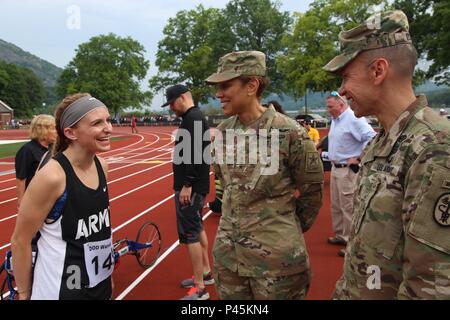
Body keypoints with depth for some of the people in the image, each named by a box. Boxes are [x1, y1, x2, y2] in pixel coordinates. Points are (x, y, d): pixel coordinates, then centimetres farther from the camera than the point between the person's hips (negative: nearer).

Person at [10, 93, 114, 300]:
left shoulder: (101, 166, -4)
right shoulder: (52, 176, -23)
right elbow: (20, 241, -14)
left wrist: (107, 269, 14)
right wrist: (24, 293, -6)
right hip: (60, 289, -6)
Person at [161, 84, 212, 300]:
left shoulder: (192, 118, -15)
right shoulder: (195, 118, 16)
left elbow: (194, 154, -25)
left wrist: (187, 185, -25)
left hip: (190, 187, -11)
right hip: (196, 185, 11)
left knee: (190, 234, -6)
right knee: (197, 229, 20)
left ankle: (199, 289, 3)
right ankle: (206, 273, 34)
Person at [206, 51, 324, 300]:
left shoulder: (288, 133, -16)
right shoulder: (222, 132, 1)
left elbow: (312, 191, -4)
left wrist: (288, 230, 6)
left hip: (275, 254, -5)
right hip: (227, 252, 6)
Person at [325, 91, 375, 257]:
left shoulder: (354, 119, -17)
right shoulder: (335, 120, 13)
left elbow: (372, 139, -24)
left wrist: (358, 158, -20)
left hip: (348, 170, -10)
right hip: (335, 168, 10)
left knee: (348, 207, -6)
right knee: (336, 205, 18)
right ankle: (340, 234, 32)